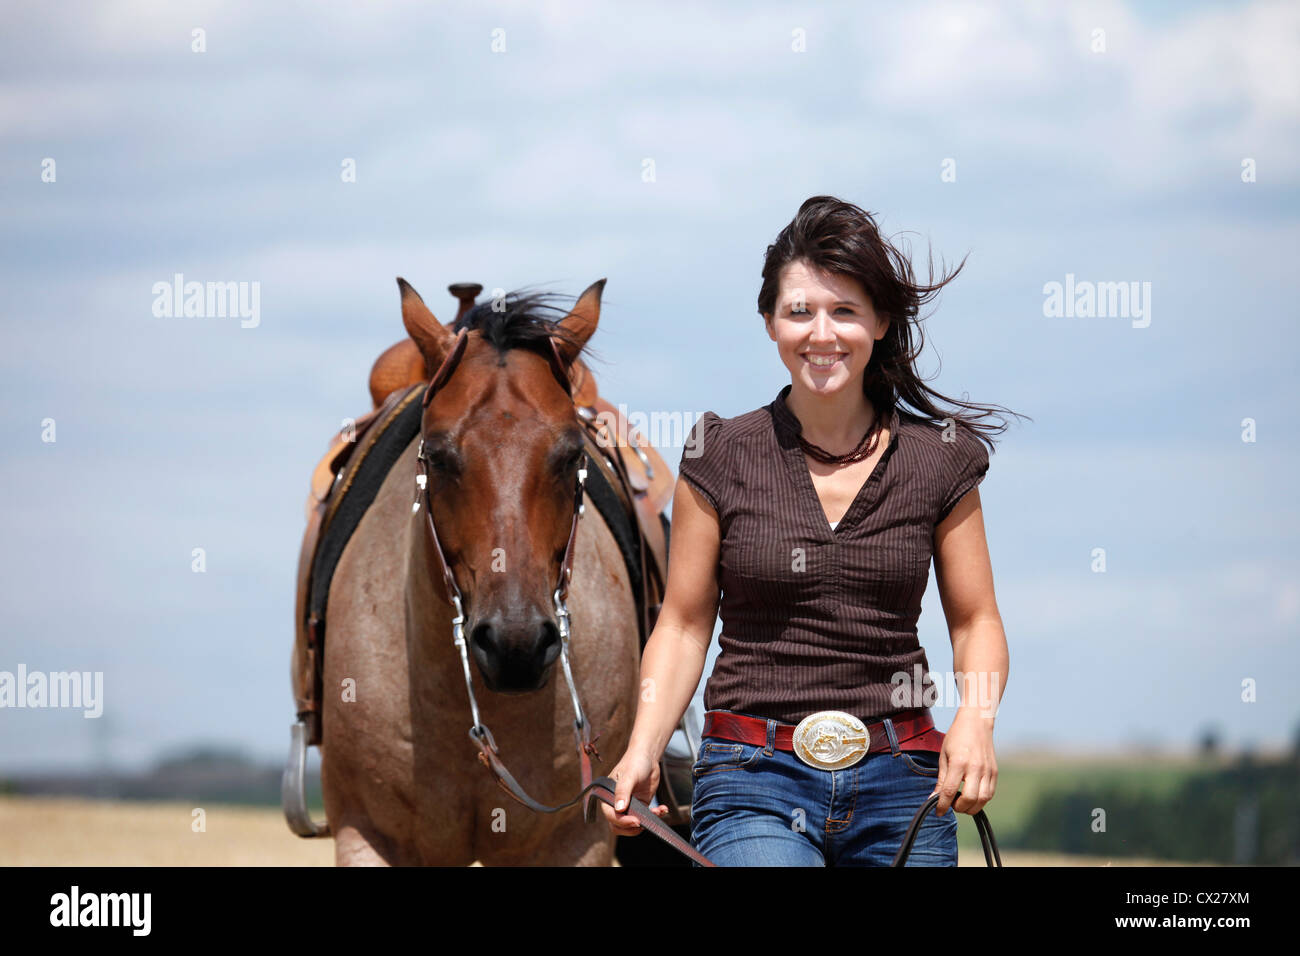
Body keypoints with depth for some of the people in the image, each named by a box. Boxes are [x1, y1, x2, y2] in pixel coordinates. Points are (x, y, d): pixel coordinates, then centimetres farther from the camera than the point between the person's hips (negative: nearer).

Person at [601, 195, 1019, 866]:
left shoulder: (938, 460, 6)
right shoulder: (720, 457, 3)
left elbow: (976, 621, 10)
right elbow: (683, 625, 5)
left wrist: (975, 720, -11)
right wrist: (642, 752, -10)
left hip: (899, 785, 2)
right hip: (754, 784, -2)